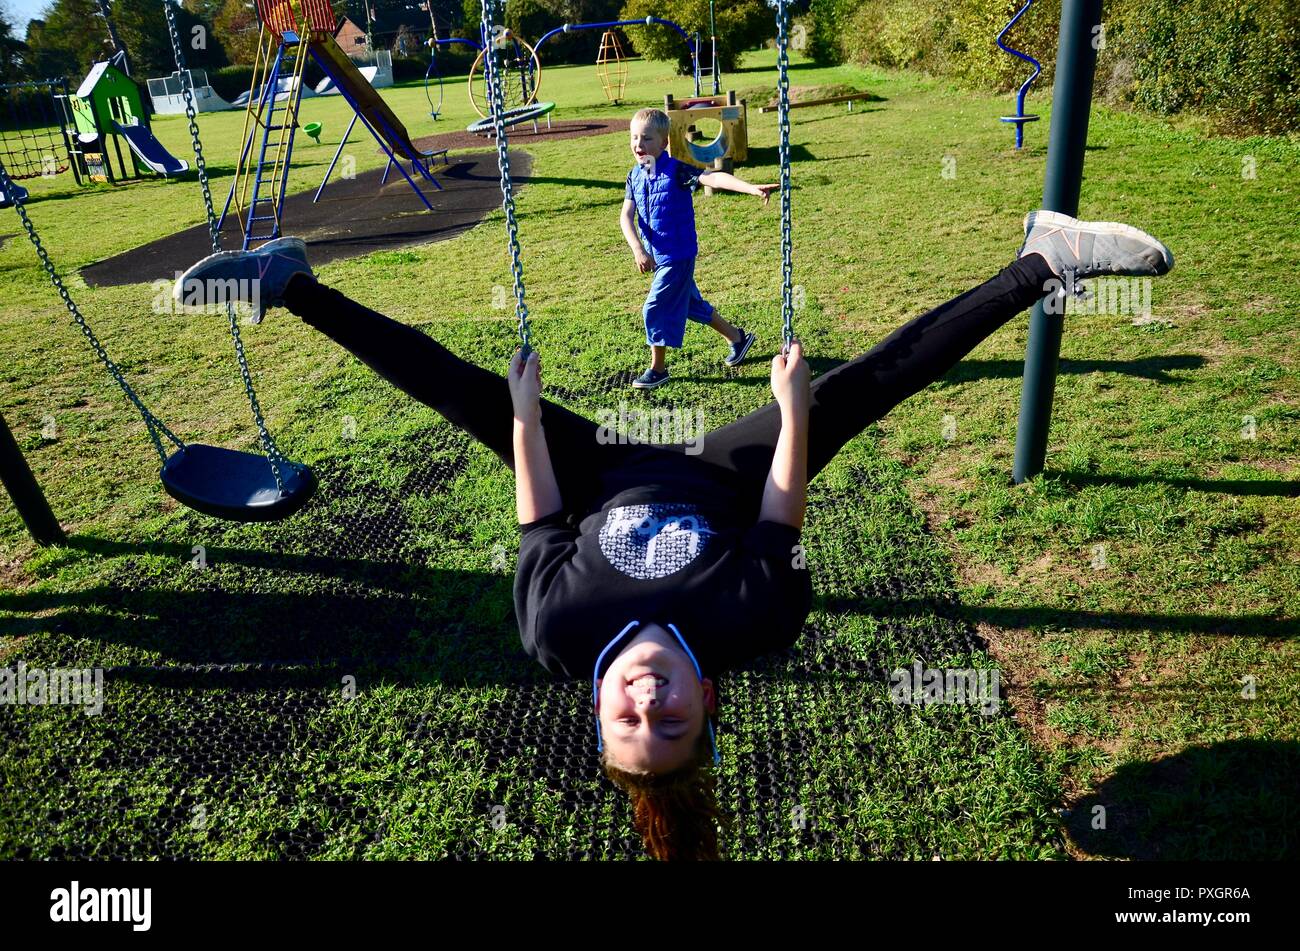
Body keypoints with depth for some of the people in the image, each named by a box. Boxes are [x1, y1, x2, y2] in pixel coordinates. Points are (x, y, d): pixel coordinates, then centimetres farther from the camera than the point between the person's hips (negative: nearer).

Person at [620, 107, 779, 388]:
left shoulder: (675, 170, -17)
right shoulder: (635, 176, 1)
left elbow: (714, 178, -32)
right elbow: (626, 217, -6)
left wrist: (752, 188, -47)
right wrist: (638, 250, -21)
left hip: (679, 254, -7)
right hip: (656, 255, 8)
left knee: (656, 308, -5)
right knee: (690, 303, 20)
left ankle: (657, 369, 14)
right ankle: (737, 338, 38)